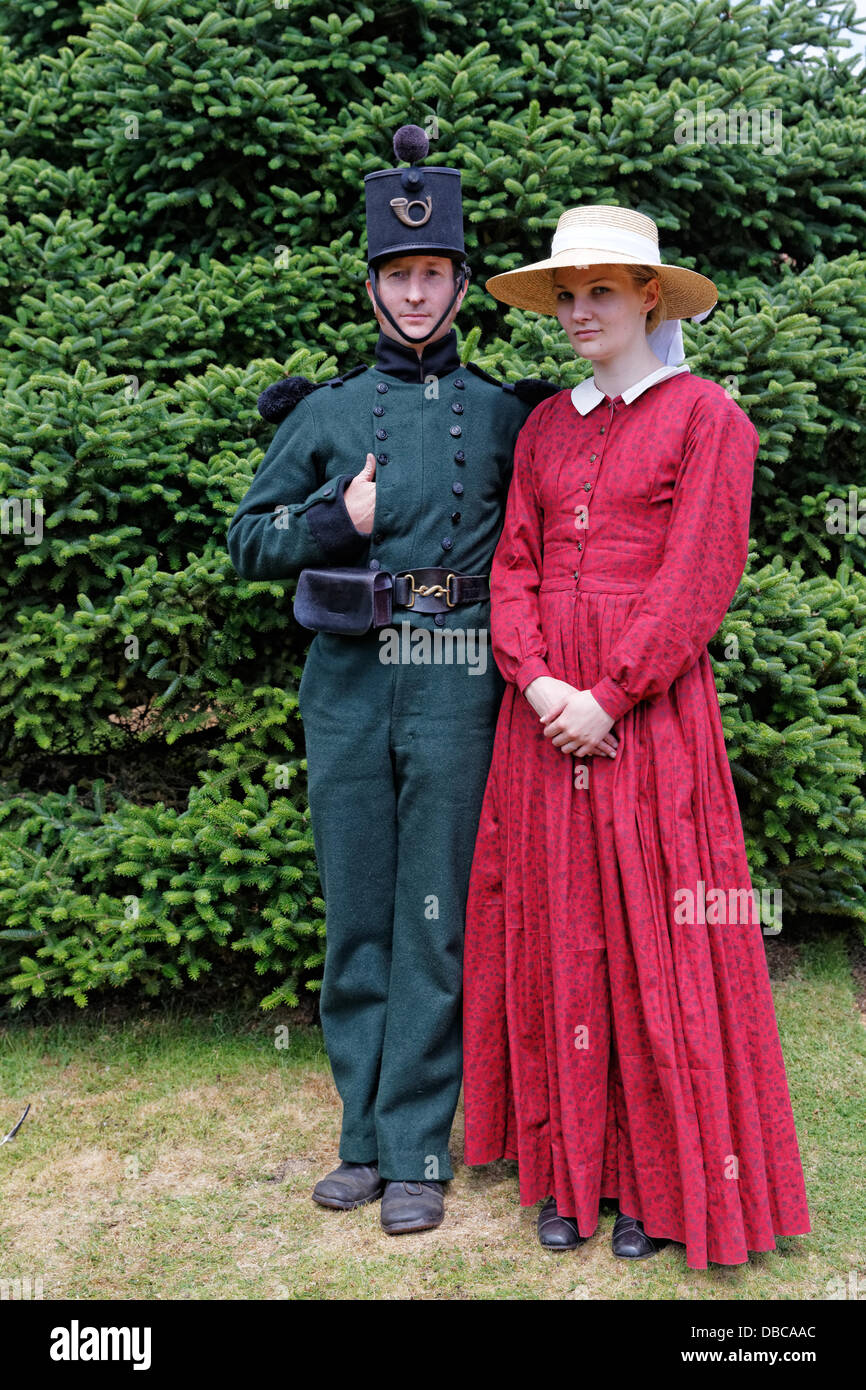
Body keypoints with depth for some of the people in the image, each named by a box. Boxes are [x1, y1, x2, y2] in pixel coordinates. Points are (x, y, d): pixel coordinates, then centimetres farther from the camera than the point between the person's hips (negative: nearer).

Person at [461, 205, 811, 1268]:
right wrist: (538, 683, -8)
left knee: (658, 938, 0)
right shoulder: (544, 427, 15)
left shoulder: (704, 415, 0)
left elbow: (699, 577, -9)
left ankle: (667, 1183, 16)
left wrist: (608, 697, -15)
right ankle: (570, 1168, 21)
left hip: (652, 708, -5)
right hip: (545, 711, 5)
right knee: (557, 930, 7)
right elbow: (513, 567, 9)